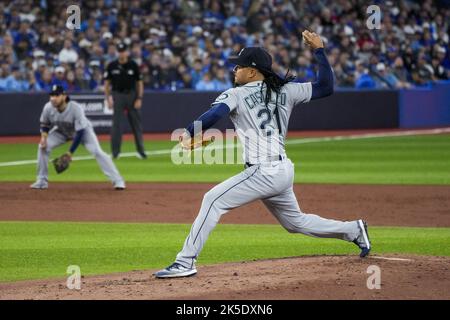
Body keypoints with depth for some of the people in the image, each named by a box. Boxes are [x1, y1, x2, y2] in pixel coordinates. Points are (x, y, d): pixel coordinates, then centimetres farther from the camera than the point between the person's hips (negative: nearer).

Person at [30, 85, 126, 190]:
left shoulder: (76, 109, -38)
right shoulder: (48, 108, -26)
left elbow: (80, 132, -35)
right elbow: (44, 124, -4)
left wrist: (70, 152, -36)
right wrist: (44, 137, -24)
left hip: (83, 130, -4)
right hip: (62, 132, 4)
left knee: (97, 152, -21)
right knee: (43, 147, -13)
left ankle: (117, 180, -16)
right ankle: (42, 181, 0)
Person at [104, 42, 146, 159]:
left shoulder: (133, 65, 0)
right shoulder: (112, 66, 0)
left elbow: (140, 83, 4)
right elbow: (107, 83, 6)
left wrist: (139, 98, -4)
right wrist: (108, 98, -3)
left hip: (132, 95, 0)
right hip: (117, 95, 0)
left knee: (136, 123, 4)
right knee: (116, 124, -4)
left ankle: (141, 150, 12)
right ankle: (115, 151, 1)